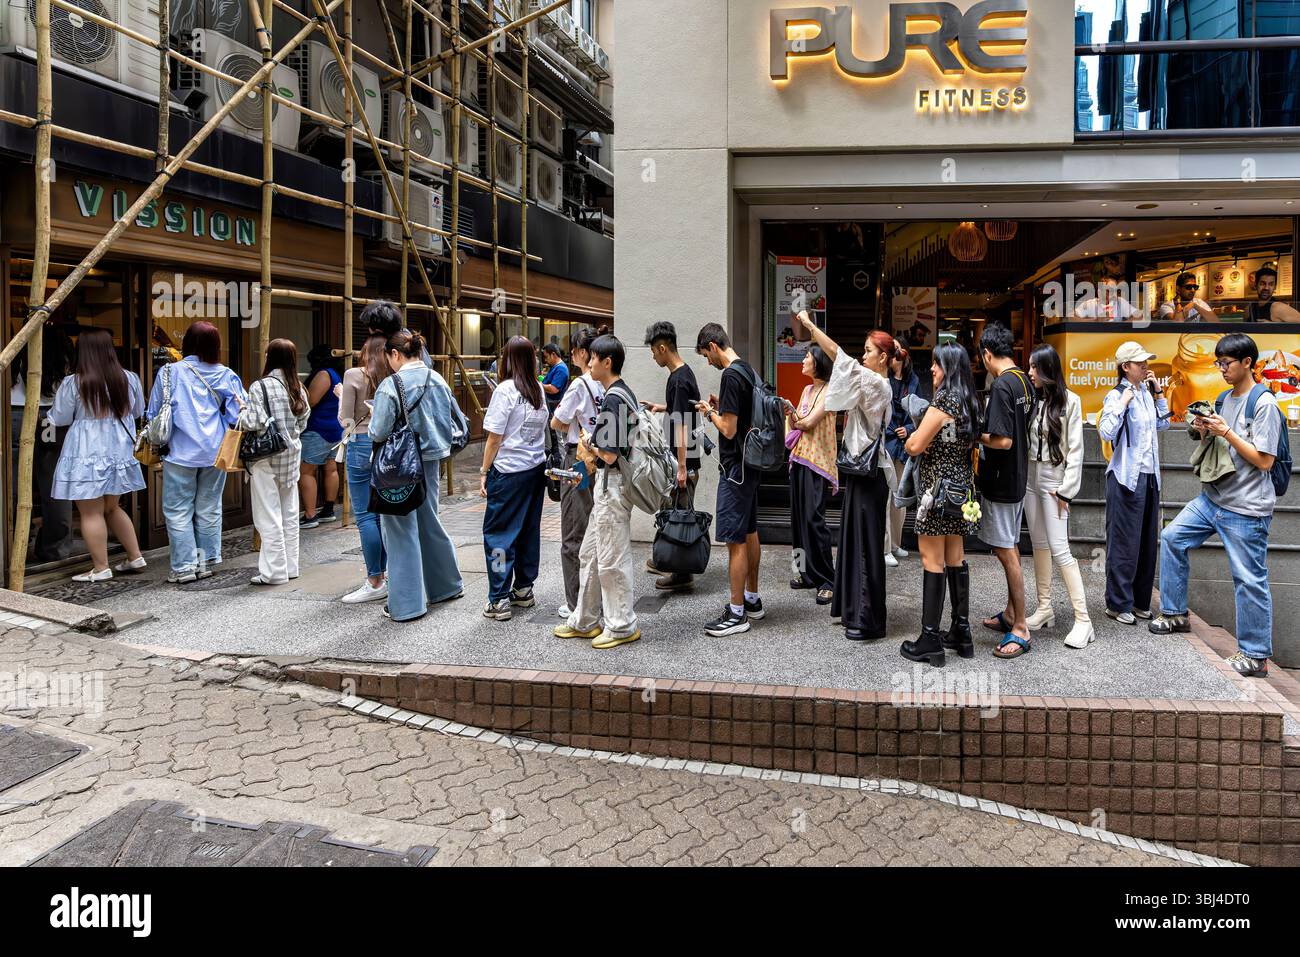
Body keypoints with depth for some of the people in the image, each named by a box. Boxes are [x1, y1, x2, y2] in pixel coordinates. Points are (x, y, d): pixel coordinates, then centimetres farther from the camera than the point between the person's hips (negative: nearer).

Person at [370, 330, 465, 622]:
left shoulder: (391, 385, -16)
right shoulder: (438, 381, 2)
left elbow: (378, 433, -16)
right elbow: (452, 422, 6)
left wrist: (373, 424, 4)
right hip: (430, 461, 6)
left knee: (402, 531, 3)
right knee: (429, 523, 21)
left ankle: (407, 604, 9)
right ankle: (446, 585, 35)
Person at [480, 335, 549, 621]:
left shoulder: (506, 390, -11)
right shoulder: (538, 390, 6)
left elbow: (494, 438, -10)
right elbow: (541, 429, 11)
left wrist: (484, 472, -3)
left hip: (509, 471, -7)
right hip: (537, 468, 7)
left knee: (498, 533, 0)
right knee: (529, 530, 14)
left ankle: (499, 600, 0)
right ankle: (524, 589, 25)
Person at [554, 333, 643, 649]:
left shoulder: (612, 399, -19)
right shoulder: (625, 394, 12)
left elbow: (608, 455, -22)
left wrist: (588, 446, -5)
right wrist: (594, 455, 9)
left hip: (612, 484, -10)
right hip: (609, 484, 10)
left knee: (612, 559, 1)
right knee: (589, 554, 17)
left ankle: (622, 625, 13)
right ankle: (585, 621, 28)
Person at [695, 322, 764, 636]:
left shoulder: (731, 376, -18)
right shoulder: (749, 370, 12)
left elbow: (729, 429, -21)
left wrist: (710, 413, -4)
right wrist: (720, 408, 12)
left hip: (736, 467, -10)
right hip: (751, 465, 10)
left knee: (735, 540, -6)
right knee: (749, 533, 17)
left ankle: (737, 613, -1)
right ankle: (752, 600, 28)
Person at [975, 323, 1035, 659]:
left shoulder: (1001, 385, -21)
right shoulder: (1025, 381, 7)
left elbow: (1003, 441, -25)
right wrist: (987, 429, 14)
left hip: (1000, 482, -9)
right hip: (1018, 477, 10)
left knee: (1006, 553, -4)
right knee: (1010, 548, 18)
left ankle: (1020, 630, 2)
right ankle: (1010, 614, 31)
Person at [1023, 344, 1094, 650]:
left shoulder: (1069, 401, -7)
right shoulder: (1031, 400, 6)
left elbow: (1075, 449, -8)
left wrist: (1066, 489, -12)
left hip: (1055, 482, -6)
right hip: (1030, 479, 6)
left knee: (1060, 550, -9)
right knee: (1039, 545, 11)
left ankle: (1083, 619, -3)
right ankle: (1044, 609, 21)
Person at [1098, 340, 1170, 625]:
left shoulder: (1145, 393, 12)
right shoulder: (1116, 396, -11)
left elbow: (1162, 424, 23)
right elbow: (1106, 432, -22)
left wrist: (1158, 392, 15)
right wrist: (1123, 404, -23)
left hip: (1149, 476, 8)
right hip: (1127, 477, -8)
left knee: (1147, 542, 11)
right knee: (1124, 543, -4)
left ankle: (1140, 601, 21)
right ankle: (1118, 604, 5)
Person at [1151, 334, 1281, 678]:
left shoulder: (1264, 403, -13)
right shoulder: (1224, 399, 12)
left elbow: (1264, 460, -16)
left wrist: (1226, 432, -20)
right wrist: (1206, 431, 0)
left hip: (1245, 508, -8)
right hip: (1212, 497, 8)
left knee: (1249, 579, -2)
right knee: (1172, 538, 8)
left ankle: (1255, 656, 8)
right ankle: (1175, 614, 19)